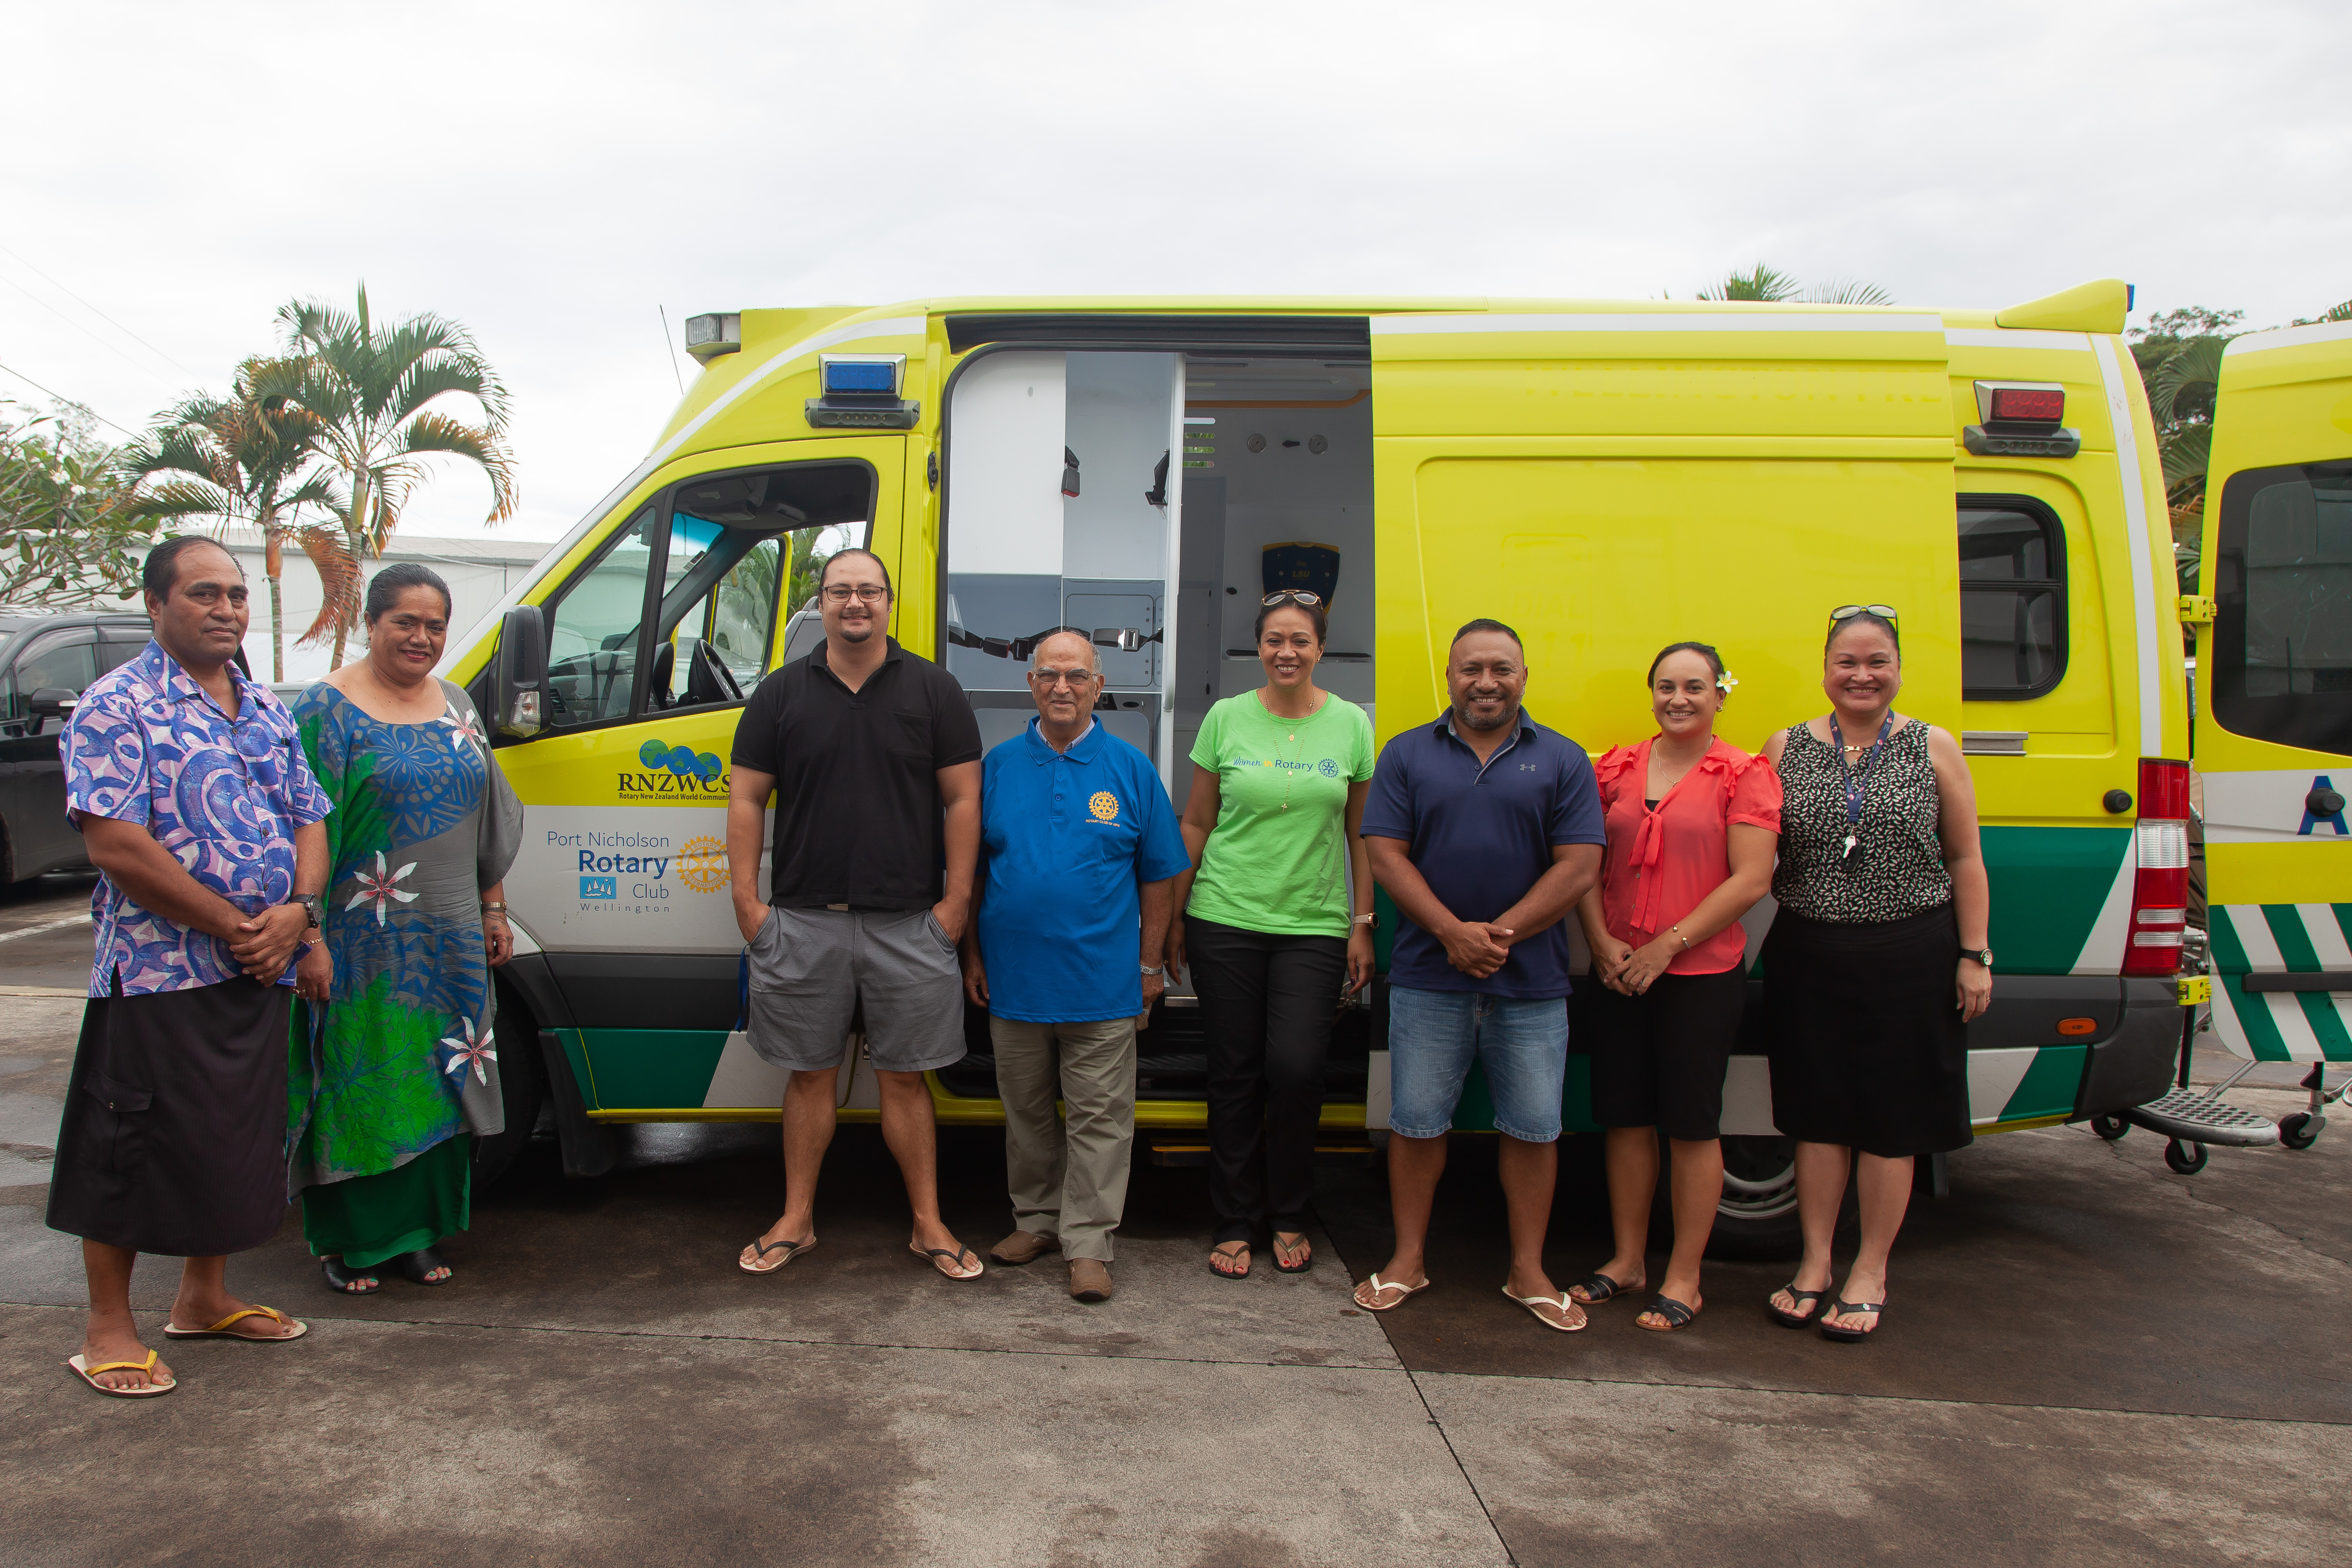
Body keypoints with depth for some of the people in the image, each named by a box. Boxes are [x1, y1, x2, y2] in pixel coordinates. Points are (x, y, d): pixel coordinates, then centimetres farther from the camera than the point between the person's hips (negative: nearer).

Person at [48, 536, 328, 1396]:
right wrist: (233, 926, -17)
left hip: (262, 972, 7)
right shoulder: (117, 706, -9)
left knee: (238, 1140, 16)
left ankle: (206, 1296, 32)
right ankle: (109, 1326, 18)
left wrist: (296, 912, -7)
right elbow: (115, 846, -18)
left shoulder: (266, 708, 12)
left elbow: (309, 822, 13)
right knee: (134, 1147, 3)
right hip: (159, 975, -7)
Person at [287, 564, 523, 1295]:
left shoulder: (457, 705, 12)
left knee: (439, 1082, 9)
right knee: (355, 1081, 1)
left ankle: (418, 1232, 21)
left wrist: (492, 912, 16)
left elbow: (490, 820, 18)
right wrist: (308, 940, -15)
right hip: (362, 944, -5)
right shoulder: (327, 710, -6)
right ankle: (344, 1241, 16)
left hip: (451, 941, 6)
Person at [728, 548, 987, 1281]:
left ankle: (929, 1224, 17)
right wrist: (747, 900, -1)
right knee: (809, 1075, 10)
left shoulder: (934, 690, 4)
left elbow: (962, 798, 2)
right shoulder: (780, 694, 7)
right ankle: (796, 1220, 23)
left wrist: (956, 901, -4)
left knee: (905, 1079, 6)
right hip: (801, 921, 1)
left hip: (908, 924, -1)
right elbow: (746, 799, 7)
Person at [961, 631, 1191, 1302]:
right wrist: (973, 956, 6)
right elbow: (971, 870, 9)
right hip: (1013, 978, 2)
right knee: (1027, 1110, 14)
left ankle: (1087, 1242, 11)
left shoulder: (1130, 768, 1)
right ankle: (1036, 1220, 29)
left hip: (1104, 984, -2)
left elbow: (1157, 876, 4)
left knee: (1100, 1117, 2)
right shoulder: (998, 766, 4)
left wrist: (1149, 964, 1)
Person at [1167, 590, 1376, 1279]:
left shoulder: (1351, 724, 3)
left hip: (1314, 925, 0)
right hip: (1225, 920, 0)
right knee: (1234, 1073, 5)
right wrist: (1173, 918, 6)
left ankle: (1289, 1217, 15)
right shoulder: (1226, 719, 2)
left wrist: (1362, 925, 4)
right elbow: (1196, 823, 7)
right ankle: (1236, 1222, 19)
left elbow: (1361, 834, 8)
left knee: (1296, 1068, -7)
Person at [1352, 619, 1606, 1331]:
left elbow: (1579, 865, -3)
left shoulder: (1562, 760, 3)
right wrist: (1452, 931, -14)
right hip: (1428, 978, 0)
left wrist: (1500, 935, -13)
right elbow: (1386, 853, -2)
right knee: (1416, 1122, 7)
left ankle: (1528, 1271, 22)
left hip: (1532, 982, 0)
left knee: (1533, 1127, 7)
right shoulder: (1408, 754, 5)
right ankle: (1408, 1259, 22)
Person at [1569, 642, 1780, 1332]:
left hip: (1702, 976, -4)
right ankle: (1627, 1259, 26)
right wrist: (1603, 944, -6)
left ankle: (1684, 1277, 16)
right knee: (1626, 1118, 11)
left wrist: (1668, 946, -15)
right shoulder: (1618, 769, 9)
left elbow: (1751, 880, -11)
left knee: (1692, 1124, 4)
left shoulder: (1744, 776, -4)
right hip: (1618, 978, 4)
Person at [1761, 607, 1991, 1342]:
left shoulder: (1934, 749, 2)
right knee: (1818, 1114, 9)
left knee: (1892, 1121, 6)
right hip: (1809, 957, 1)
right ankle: (1815, 1265, 23)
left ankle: (1870, 1274, 20)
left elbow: (1965, 861, 4)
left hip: (1909, 958, -1)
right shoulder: (1786, 749, 4)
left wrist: (1974, 956, 0)